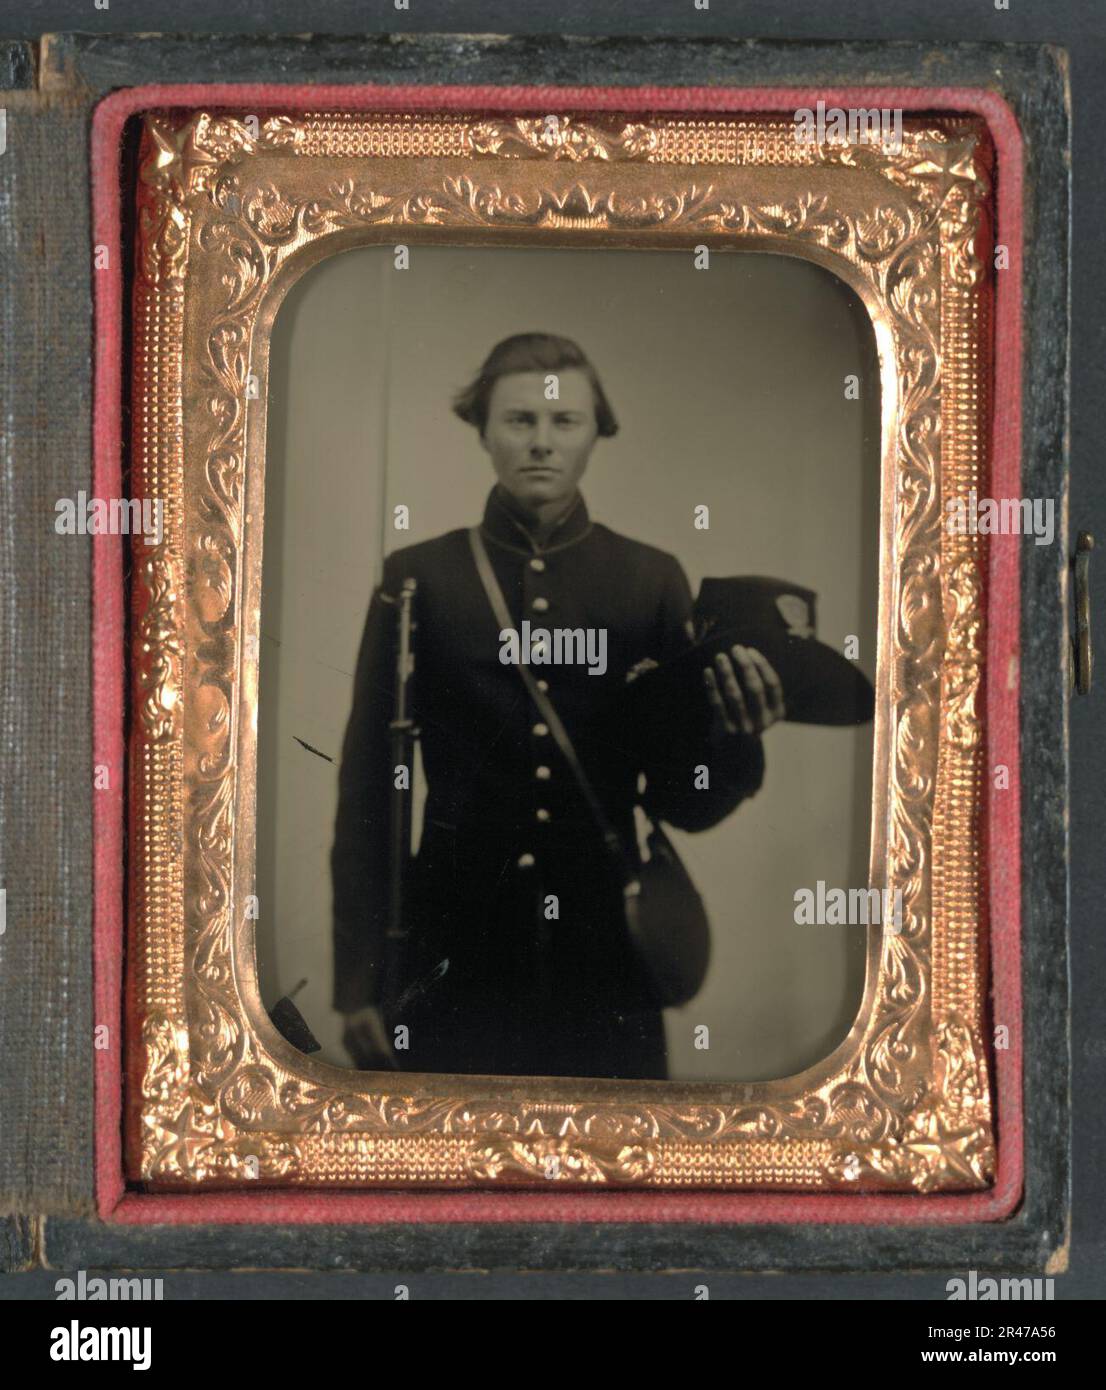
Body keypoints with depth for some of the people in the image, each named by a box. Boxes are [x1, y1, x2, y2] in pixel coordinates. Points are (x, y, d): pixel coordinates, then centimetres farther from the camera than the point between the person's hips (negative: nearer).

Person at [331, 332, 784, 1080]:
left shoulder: (652, 582, 5)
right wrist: (359, 976, 0)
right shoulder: (419, 578, 2)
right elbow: (368, 789, 3)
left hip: (603, 964, 1)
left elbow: (680, 800, 5)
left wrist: (735, 738, -17)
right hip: (455, 961, -1)